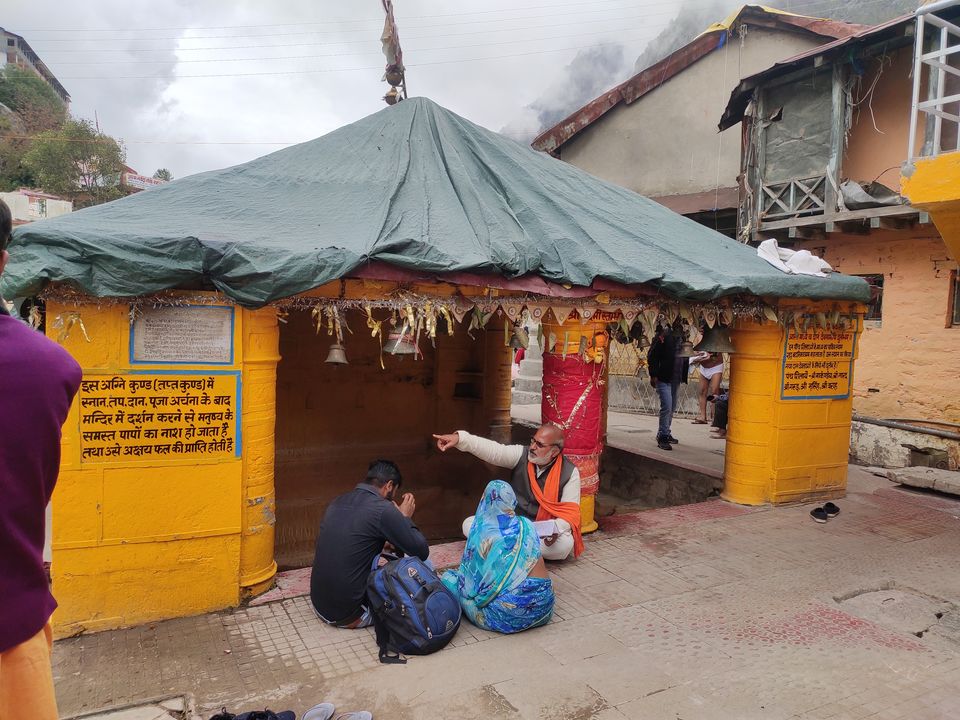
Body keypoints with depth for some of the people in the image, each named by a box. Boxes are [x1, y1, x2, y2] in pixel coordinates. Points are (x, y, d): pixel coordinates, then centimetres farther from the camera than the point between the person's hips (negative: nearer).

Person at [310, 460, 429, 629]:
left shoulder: (337, 502, 6)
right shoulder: (382, 509, -16)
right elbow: (422, 552, -10)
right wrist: (406, 518, 4)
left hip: (319, 606, 8)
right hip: (349, 616, -8)